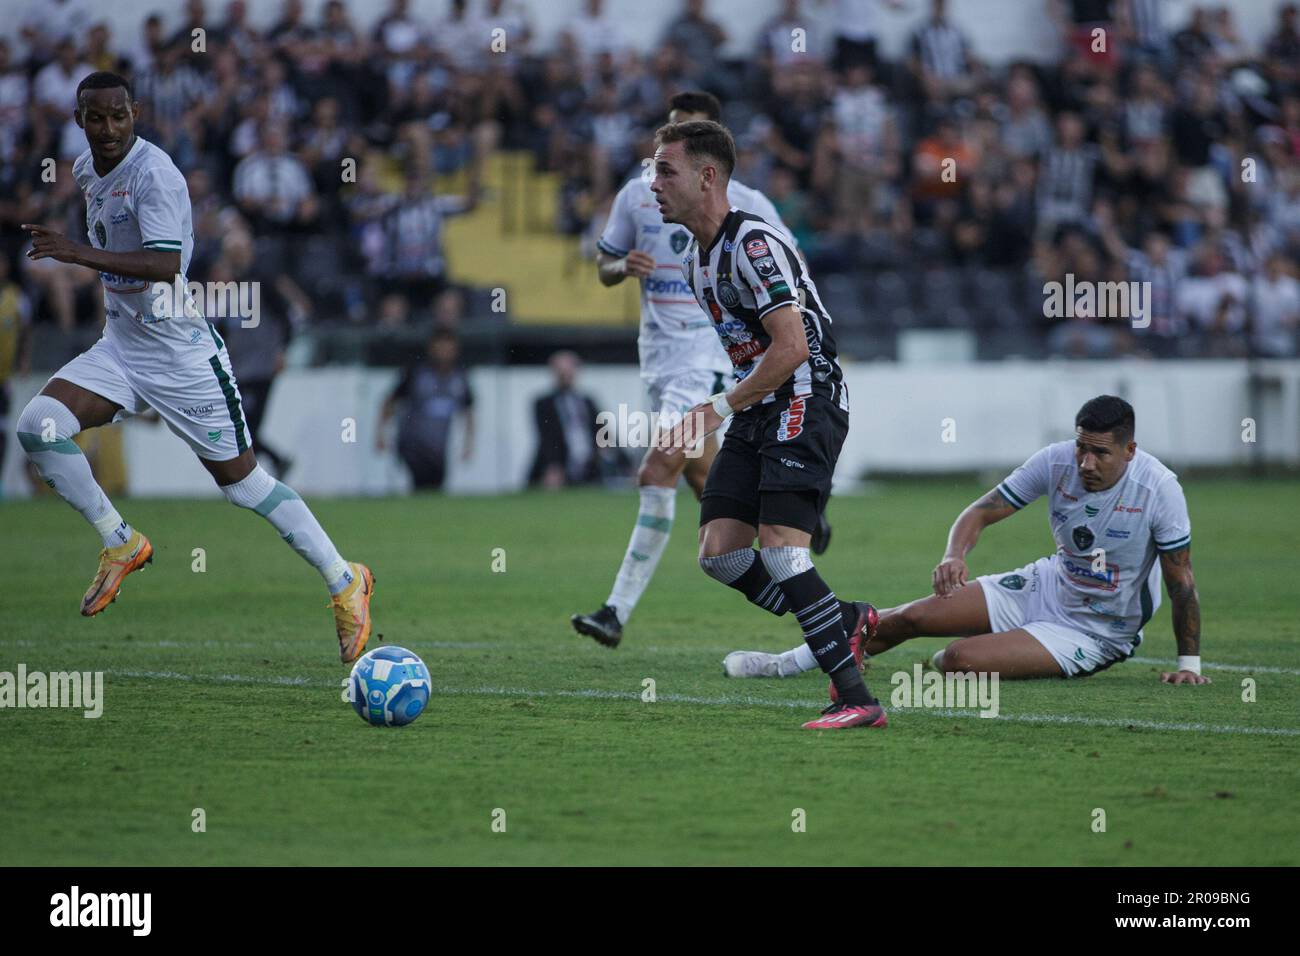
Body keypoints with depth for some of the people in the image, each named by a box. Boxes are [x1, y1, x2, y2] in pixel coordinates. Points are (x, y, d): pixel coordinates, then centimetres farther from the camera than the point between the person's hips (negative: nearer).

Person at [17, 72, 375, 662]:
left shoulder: (154, 173, -20)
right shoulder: (86, 170, 6)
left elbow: (165, 264, -32)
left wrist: (76, 254, -37)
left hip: (181, 353, -7)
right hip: (119, 348, 7)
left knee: (243, 484, -1)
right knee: (37, 426, -15)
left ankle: (344, 582, 13)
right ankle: (119, 543, 1)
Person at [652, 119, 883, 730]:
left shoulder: (753, 244, -17)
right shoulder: (697, 256, 14)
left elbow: (791, 347, -23)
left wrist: (720, 408, -17)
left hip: (805, 402, -10)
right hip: (757, 415, 10)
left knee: (780, 551, -20)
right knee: (718, 553, 0)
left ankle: (857, 700, -19)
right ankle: (845, 623, 15)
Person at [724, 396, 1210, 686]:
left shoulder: (1159, 488, -24)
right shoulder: (1055, 462, -13)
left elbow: (1181, 579, -15)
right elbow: (983, 511, -5)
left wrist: (1188, 662, -15)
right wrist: (954, 554, -26)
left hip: (1096, 631, -5)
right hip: (1048, 585, 5)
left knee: (959, 659, -24)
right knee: (911, 617, -3)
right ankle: (785, 664, 14)